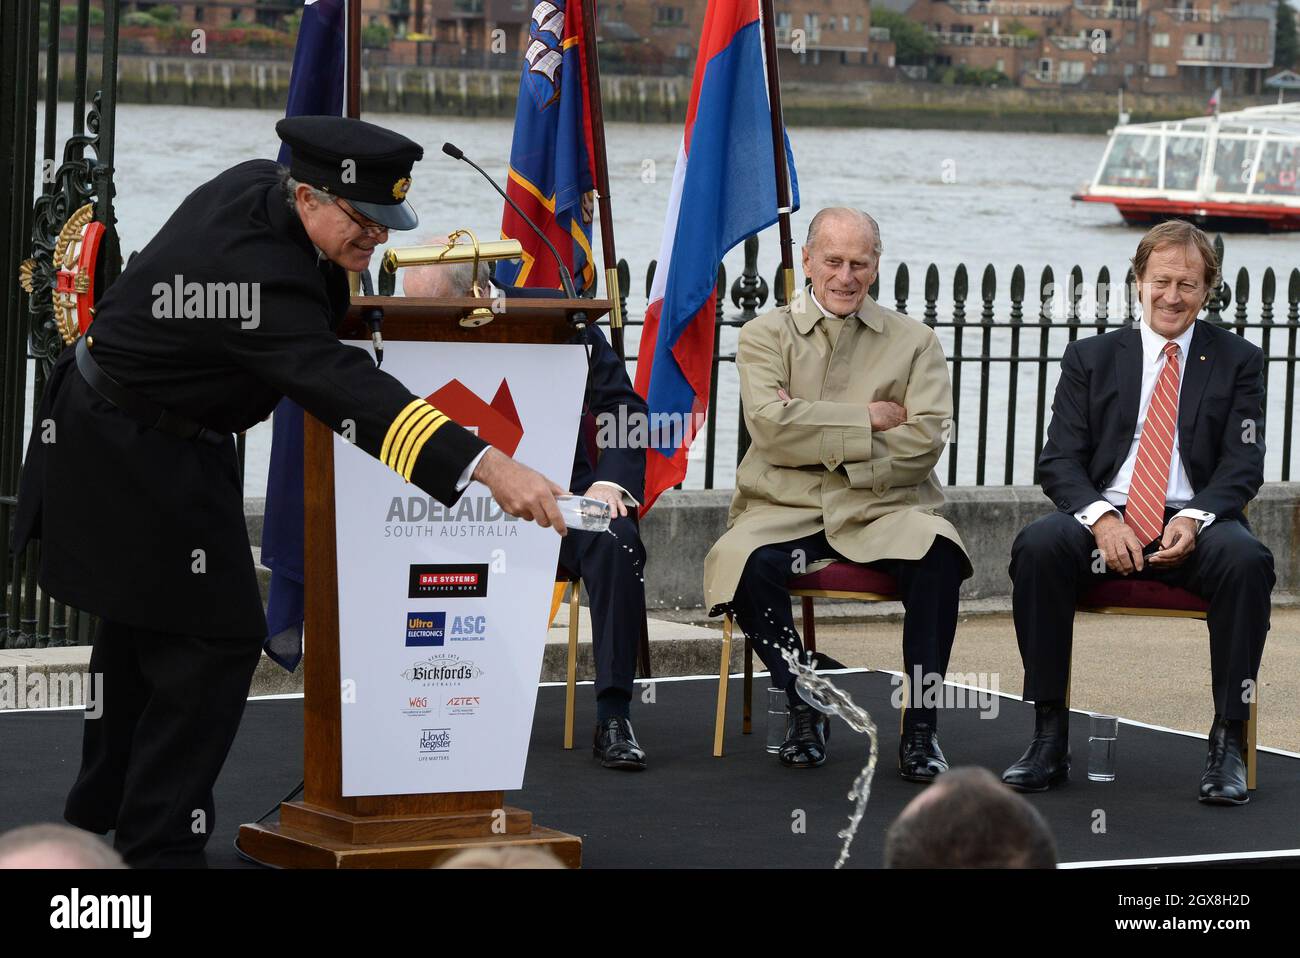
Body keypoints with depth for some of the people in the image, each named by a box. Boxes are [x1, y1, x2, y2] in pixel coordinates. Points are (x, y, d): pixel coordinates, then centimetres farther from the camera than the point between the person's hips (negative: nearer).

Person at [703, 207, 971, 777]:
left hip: (882, 508, 0)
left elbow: (925, 442, -3)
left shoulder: (913, 342, 11)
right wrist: (869, 419, -8)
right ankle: (804, 706, -9)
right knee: (745, 562, -33)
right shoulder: (766, 335, 10)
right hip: (786, 509, 0)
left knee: (939, 552, -33)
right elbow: (770, 426, -8)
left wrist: (820, 440, -10)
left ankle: (921, 724, -20)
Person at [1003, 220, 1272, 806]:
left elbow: (1243, 466, 2)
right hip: (1105, 524, 1)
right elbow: (1059, 460, 4)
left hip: (1195, 525, -1)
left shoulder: (1237, 362, 12)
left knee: (1246, 559, -34)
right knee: (1037, 547, -31)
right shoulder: (1092, 358, 13)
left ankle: (1228, 743, -26)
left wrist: (1195, 519, -19)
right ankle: (1049, 738, -26)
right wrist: (1101, 519, -17)